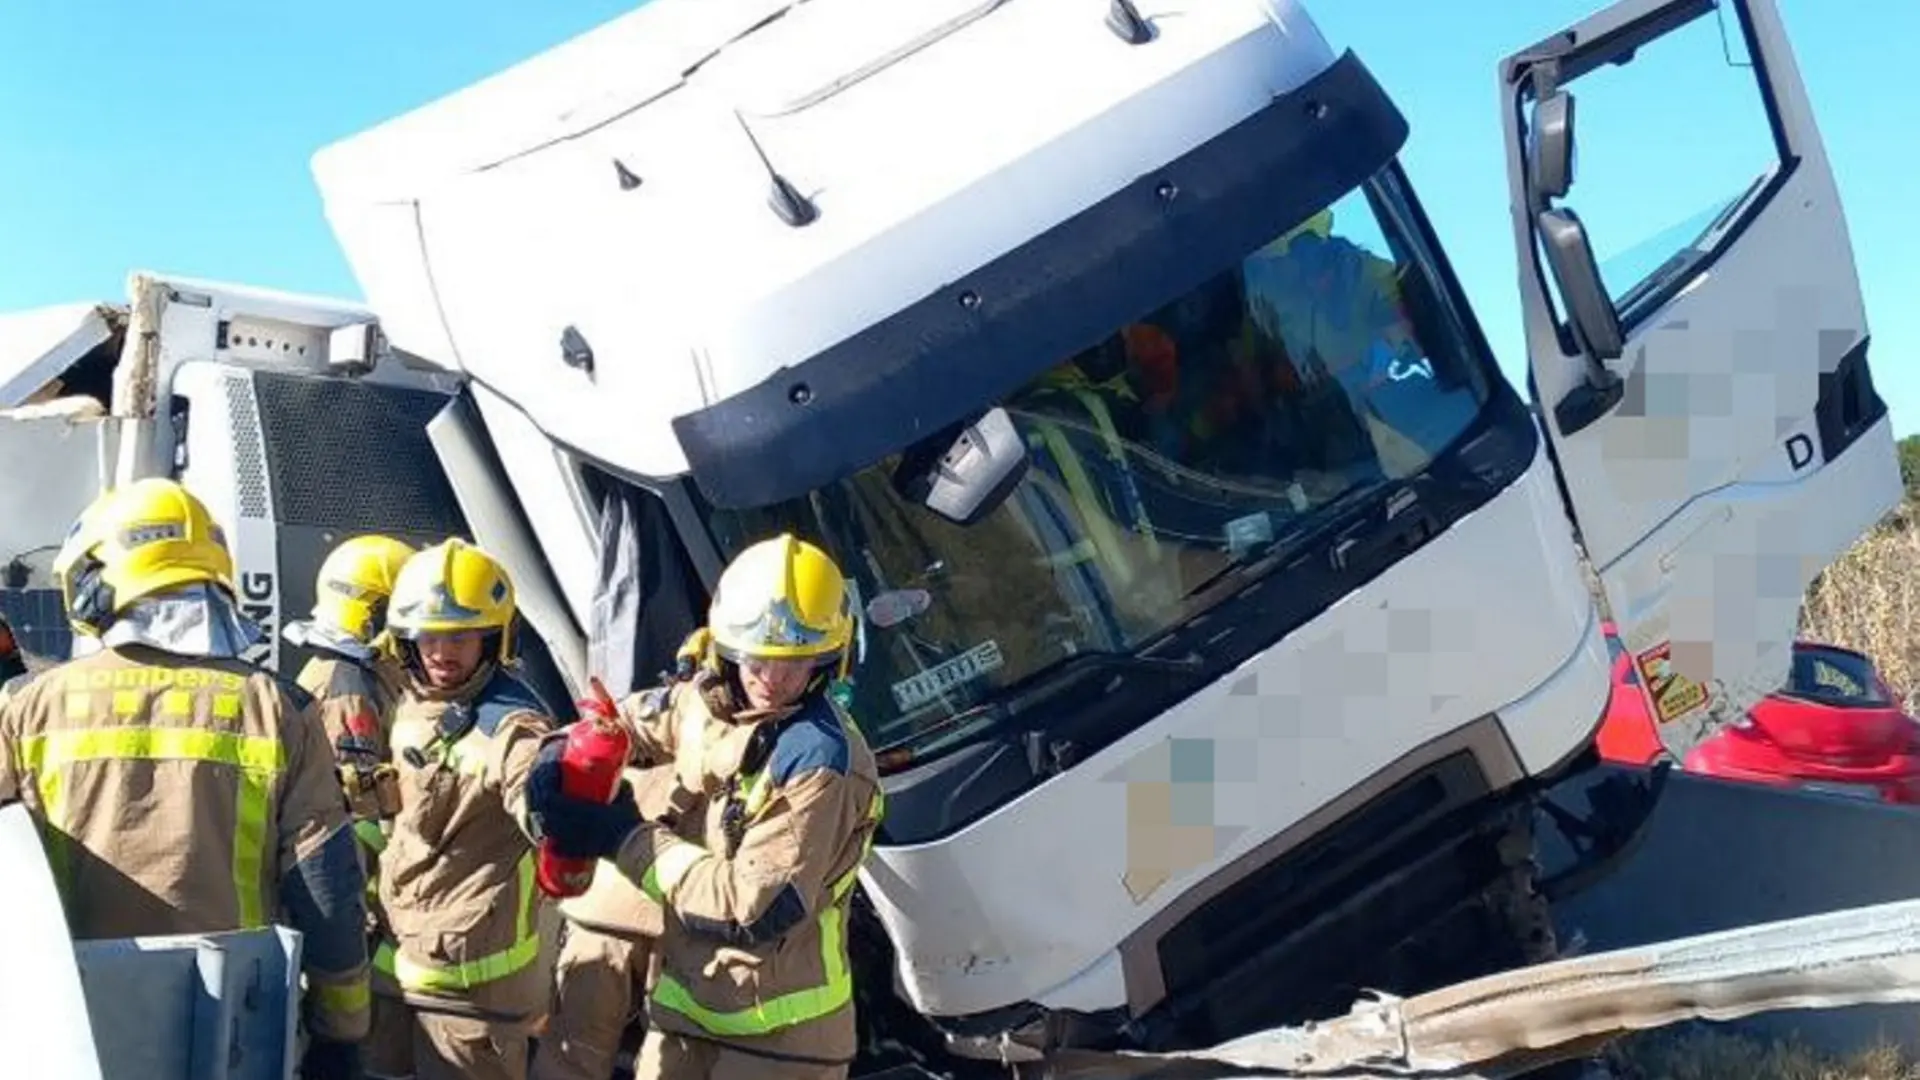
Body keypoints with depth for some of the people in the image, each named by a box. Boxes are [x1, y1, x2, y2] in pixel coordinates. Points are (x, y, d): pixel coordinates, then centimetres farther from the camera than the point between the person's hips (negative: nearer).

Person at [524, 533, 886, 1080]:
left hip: (775, 1031, -7)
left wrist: (627, 838, -19)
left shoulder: (821, 762, -24)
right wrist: (564, 755, -2)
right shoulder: (709, 699, -1)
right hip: (684, 1005, 7)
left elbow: (753, 907, -26)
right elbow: (635, 719, 21)